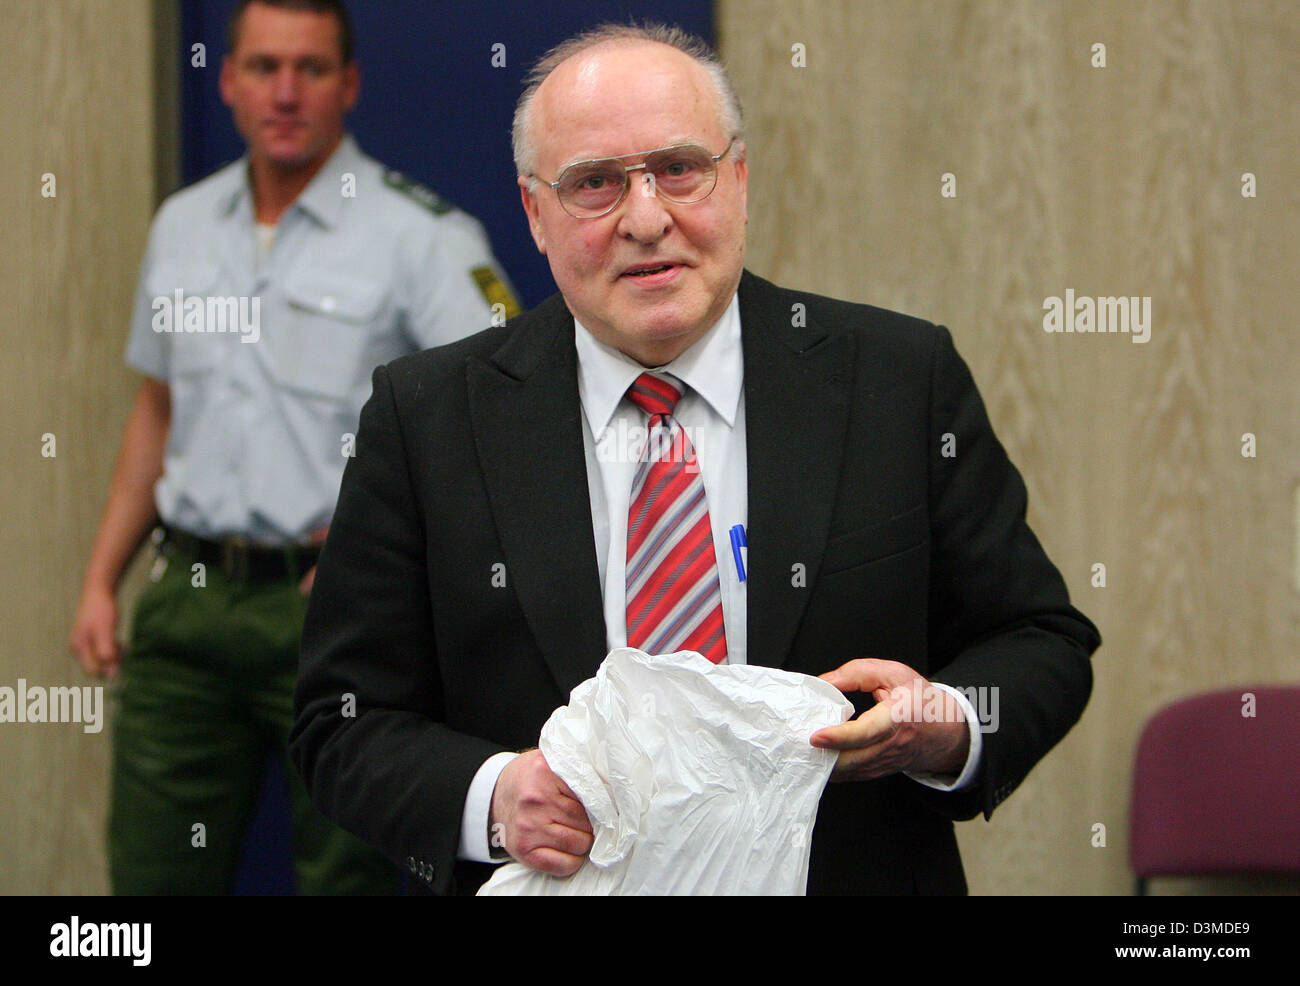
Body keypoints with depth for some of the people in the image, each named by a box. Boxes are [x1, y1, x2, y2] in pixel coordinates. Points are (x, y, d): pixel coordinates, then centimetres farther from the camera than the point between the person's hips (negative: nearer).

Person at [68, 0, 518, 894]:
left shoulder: (421, 235, -7)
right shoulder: (184, 225, 13)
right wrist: (102, 579, 17)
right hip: (189, 597, 5)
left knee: (345, 874, 1)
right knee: (154, 870, 7)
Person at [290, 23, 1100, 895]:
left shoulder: (904, 381, -6)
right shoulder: (428, 418, -6)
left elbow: (1044, 643, -2)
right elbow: (347, 724, -6)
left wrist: (950, 729, -22)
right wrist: (489, 799, -24)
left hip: (854, 877, 1)